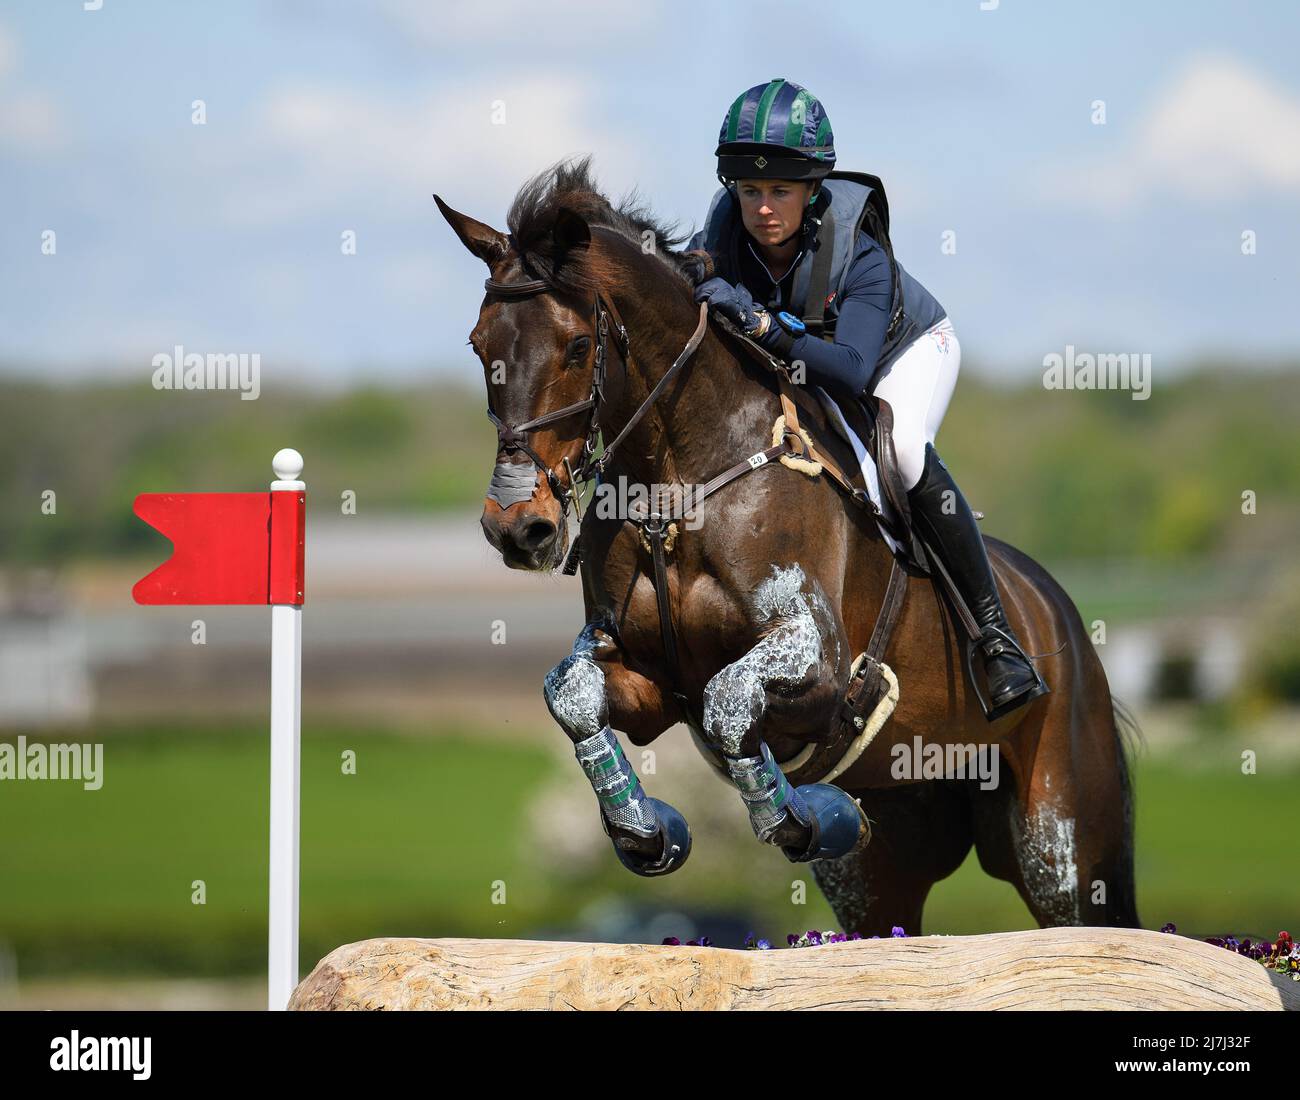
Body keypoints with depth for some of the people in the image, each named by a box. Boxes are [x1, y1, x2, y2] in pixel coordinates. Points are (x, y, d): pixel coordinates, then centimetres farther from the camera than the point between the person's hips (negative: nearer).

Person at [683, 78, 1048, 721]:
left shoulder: (858, 252, -37)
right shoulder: (722, 238, -26)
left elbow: (849, 372, -50)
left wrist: (763, 326, -63)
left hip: (907, 347, -5)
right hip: (792, 369, 5)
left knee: (902, 450, -34)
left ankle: (994, 628, -26)